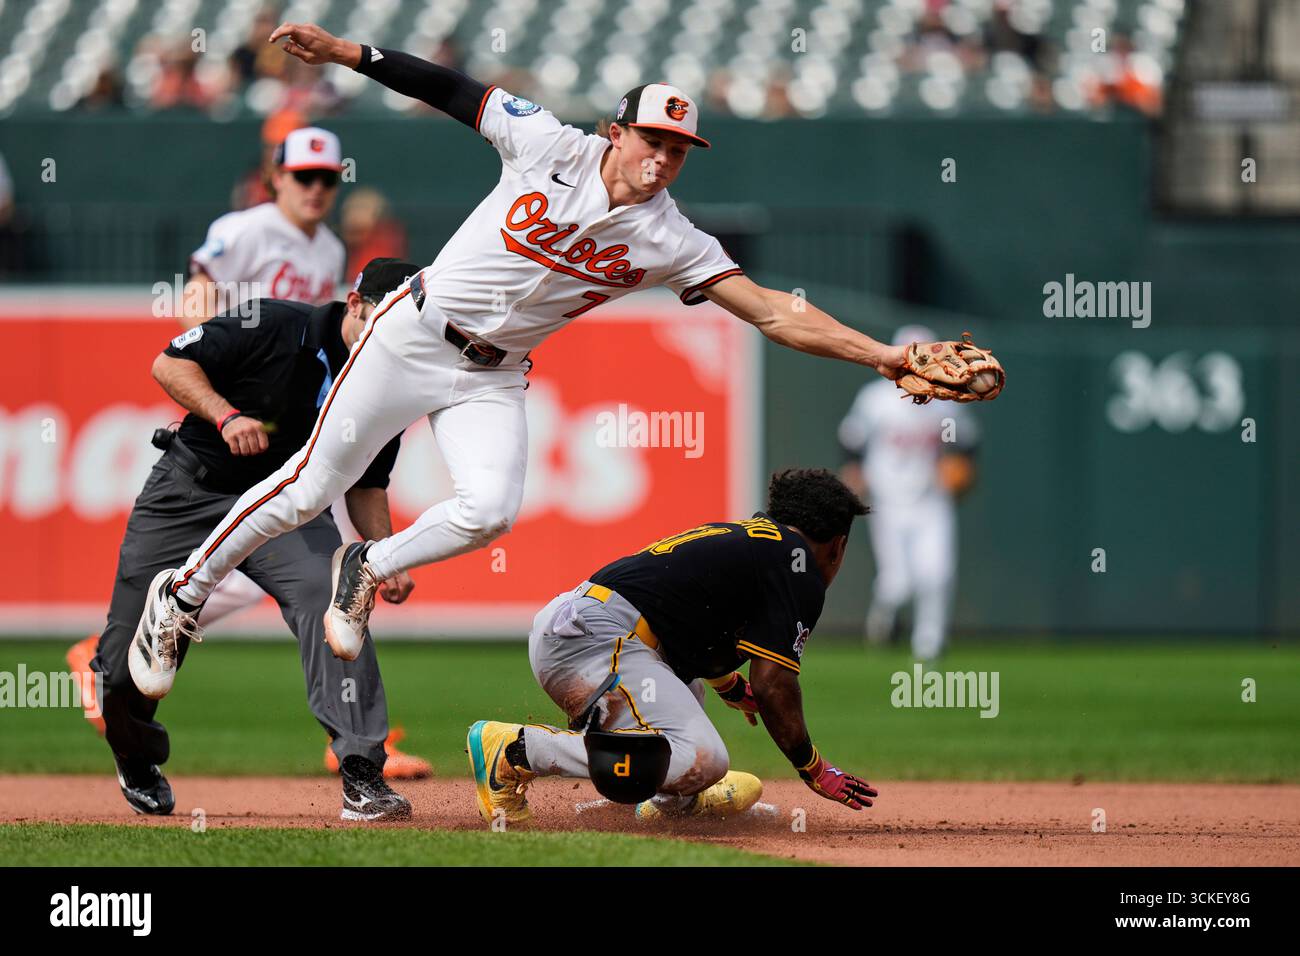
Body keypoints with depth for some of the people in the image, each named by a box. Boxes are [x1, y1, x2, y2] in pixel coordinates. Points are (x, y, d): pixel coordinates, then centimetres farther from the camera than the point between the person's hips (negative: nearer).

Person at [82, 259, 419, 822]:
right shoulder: (274, 328, -17)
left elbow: (365, 484, 9)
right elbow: (170, 365, -15)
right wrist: (227, 416, -31)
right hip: (189, 496, -2)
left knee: (328, 597, -31)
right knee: (124, 669, -1)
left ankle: (361, 775, -32)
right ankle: (139, 763, 34)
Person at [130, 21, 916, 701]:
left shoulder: (671, 241, -10)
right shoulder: (551, 147, -13)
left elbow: (772, 311, -16)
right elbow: (456, 91, -4)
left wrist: (881, 355, -26)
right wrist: (343, 52, -9)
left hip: (493, 379, 2)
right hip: (413, 336, -2)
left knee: (491, 511, -20)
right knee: (312, 486, -1)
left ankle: (368, 570, 9)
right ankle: (184, 594, 17)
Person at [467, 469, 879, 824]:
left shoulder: (736, 535, 28)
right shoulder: (798, 564, 0)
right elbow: (772, 685, -8)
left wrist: (733, 690, 63)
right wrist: (814, 769, 3)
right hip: (596, 640, -11)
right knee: (702, 761, -26)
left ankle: (673, 801, 24)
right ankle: (516, 748, -21)